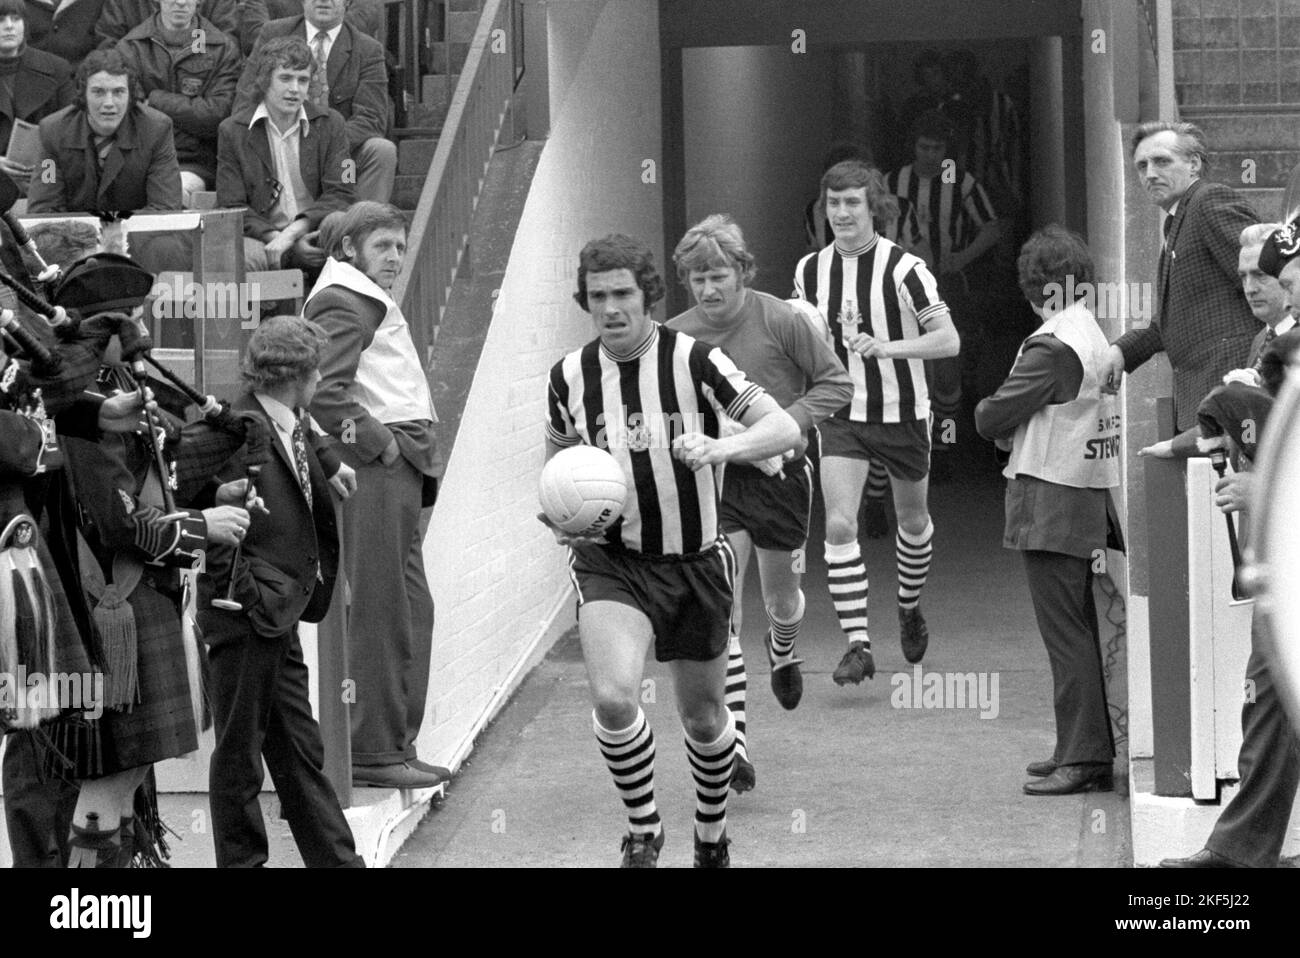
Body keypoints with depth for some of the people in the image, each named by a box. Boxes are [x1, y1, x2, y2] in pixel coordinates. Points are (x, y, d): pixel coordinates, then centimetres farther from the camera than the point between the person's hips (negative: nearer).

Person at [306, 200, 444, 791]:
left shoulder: (370, 302, 25)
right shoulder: (343, 301, -8)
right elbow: (326, 392, -20)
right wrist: (379, 442, -16)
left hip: (396, 470, 11)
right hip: (372, 473, -11)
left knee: (411, 611, 13)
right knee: (379, 614, -9)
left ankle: (395, 746, 19)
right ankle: (373, 752, -7)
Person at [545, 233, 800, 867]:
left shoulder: (693, 360, -10)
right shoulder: (569, 376, -1)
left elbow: (784, 428, -15)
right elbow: (557, 459, 17)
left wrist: (721, 447, -34)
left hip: (695, 562, 0)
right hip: (610, 559, 0)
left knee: (702, 717, 13)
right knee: (612, 696, -24)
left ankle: (712, 833, 41)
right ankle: (642, 833, -1)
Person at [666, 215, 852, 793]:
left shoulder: (780, 321, -12)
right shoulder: (676, 336, -5)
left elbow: (837, 383, -4)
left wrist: (788, 421, -17)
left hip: (779, 474, 0)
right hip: (714, 481, 1)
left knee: (780, 592, 17)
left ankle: (782, 652, 56)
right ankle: (734, 741, -11)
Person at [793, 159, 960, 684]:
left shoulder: (903, 268, -15)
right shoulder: (810, 271, 0)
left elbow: (948, 340, -18)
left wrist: (887, 348, -30)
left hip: (903, 413, -2)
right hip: (842, 416, 2)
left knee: (913, 522, 16)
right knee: (839, 525, -15)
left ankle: (909, 606, 45)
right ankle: (858, 645, -13)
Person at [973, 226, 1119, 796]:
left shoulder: (1052, 348, -18)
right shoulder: (1094, 336, 12)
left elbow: (991, 420, -15)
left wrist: (987, 415, 5)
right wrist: (1022, 432, 5)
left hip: (1050, 504, -9)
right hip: (1090, 495, 9)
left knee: (1065, 633, -7)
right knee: (1080, 630, 15)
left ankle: (1084, 759, -6)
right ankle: (1089, 750, 22)